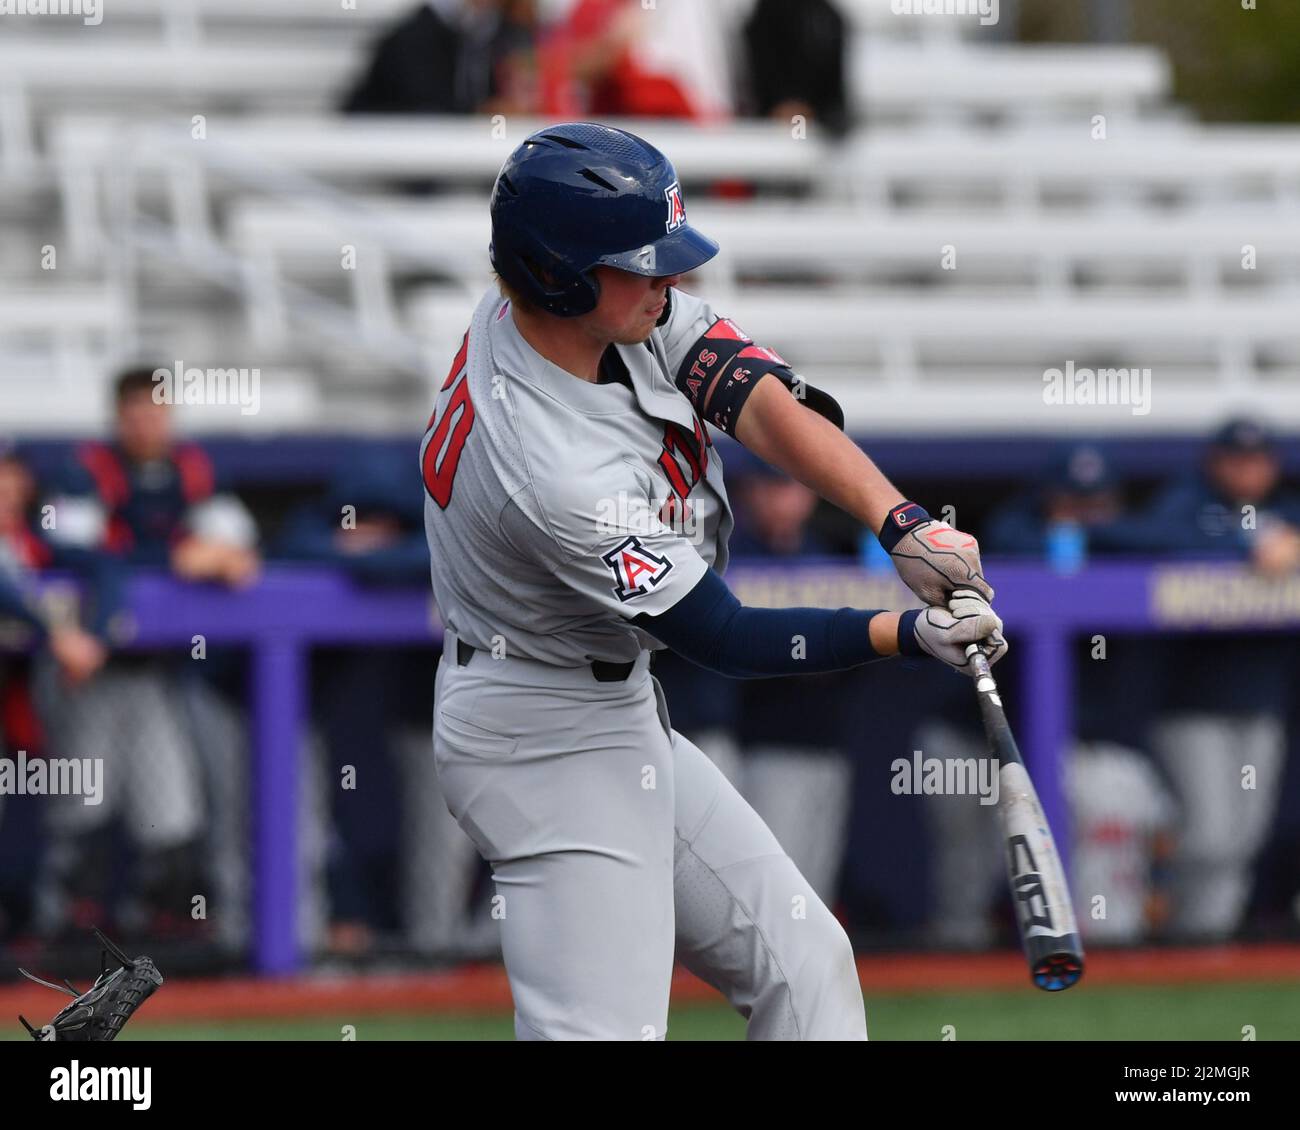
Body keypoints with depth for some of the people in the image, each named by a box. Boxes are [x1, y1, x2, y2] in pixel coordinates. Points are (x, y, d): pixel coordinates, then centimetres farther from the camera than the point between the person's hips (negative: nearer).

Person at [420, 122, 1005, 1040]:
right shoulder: (556, 471, -32)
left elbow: (760, 399, -14)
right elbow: (721, 637, -23)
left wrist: (900, 519, -27)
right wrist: (909, 637, -26)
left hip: (619, 721, 10)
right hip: (553, 746, -10)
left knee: (802, 963, 14)